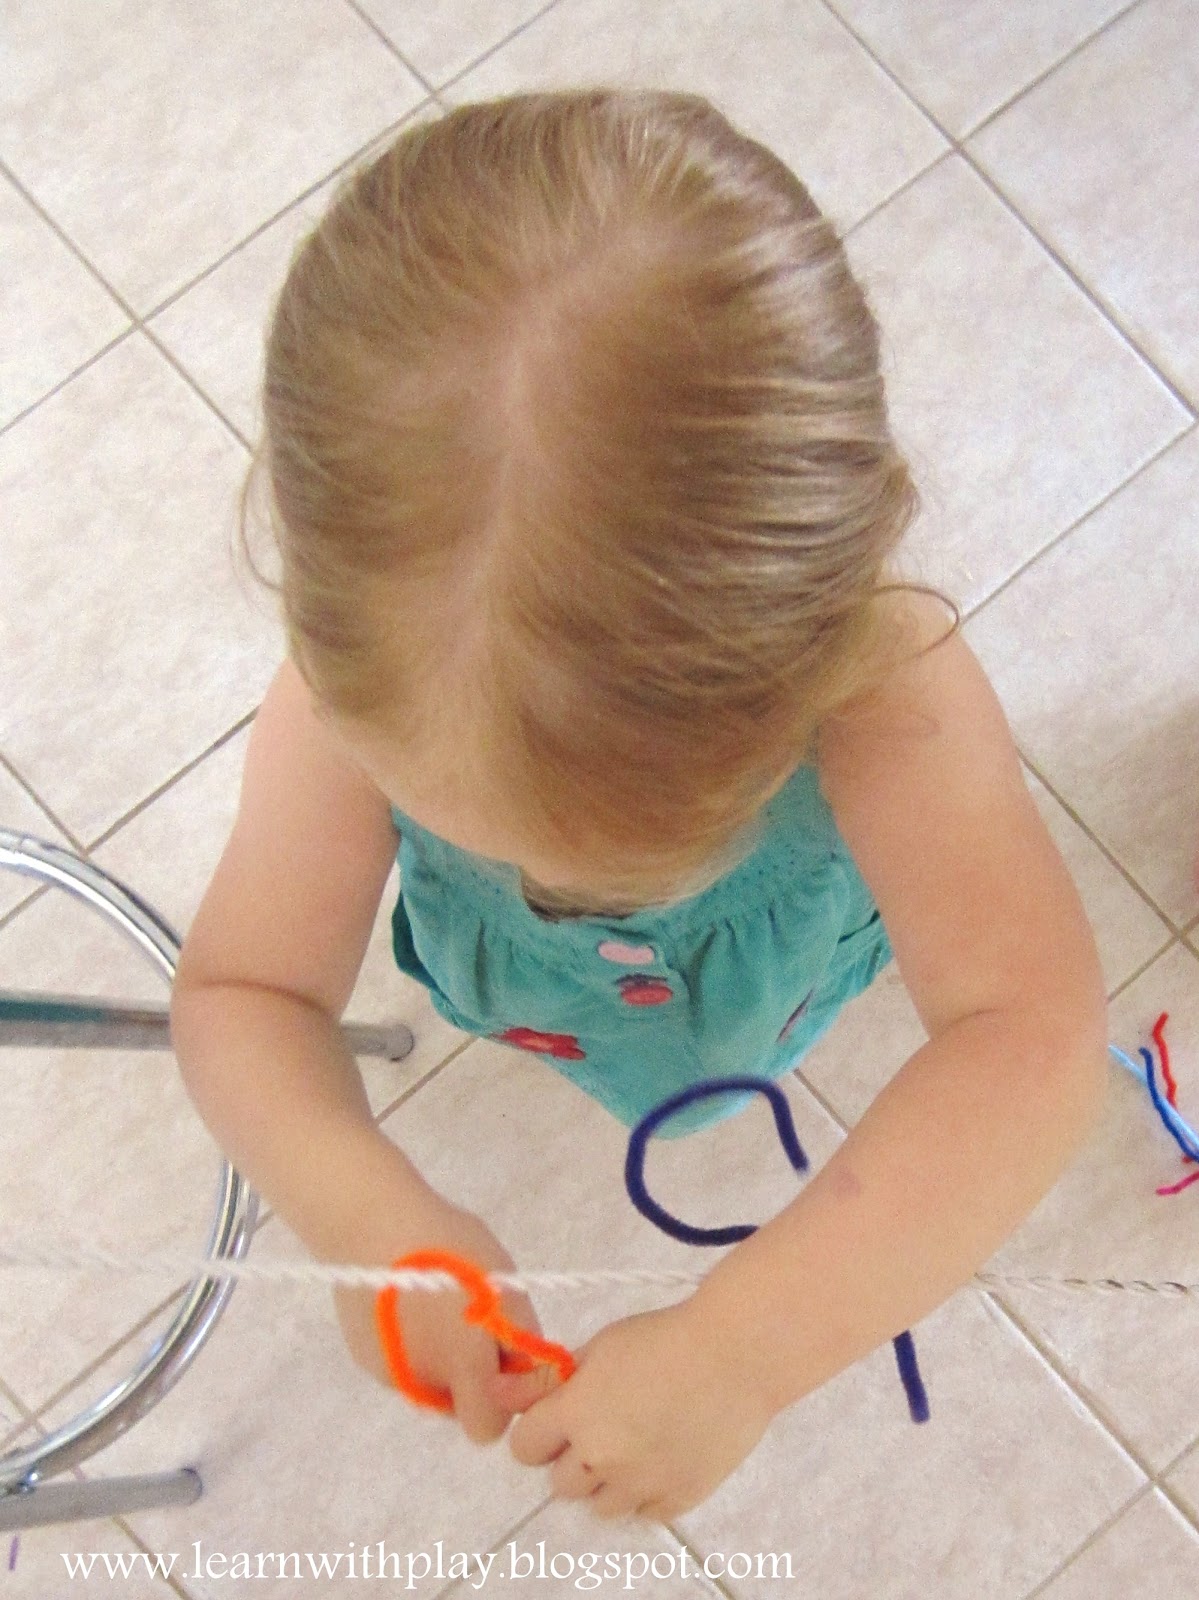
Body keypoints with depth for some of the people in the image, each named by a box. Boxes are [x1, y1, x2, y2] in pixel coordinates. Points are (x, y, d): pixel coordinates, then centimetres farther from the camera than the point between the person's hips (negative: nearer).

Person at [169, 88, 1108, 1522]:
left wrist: (744, 1348, -63)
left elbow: (1034, 1046, -55)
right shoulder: (355, 699, -43)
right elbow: (243, 991, -32)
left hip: (785, 1022, -1)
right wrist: (363, 1210, -52)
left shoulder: (883, 694, -49)